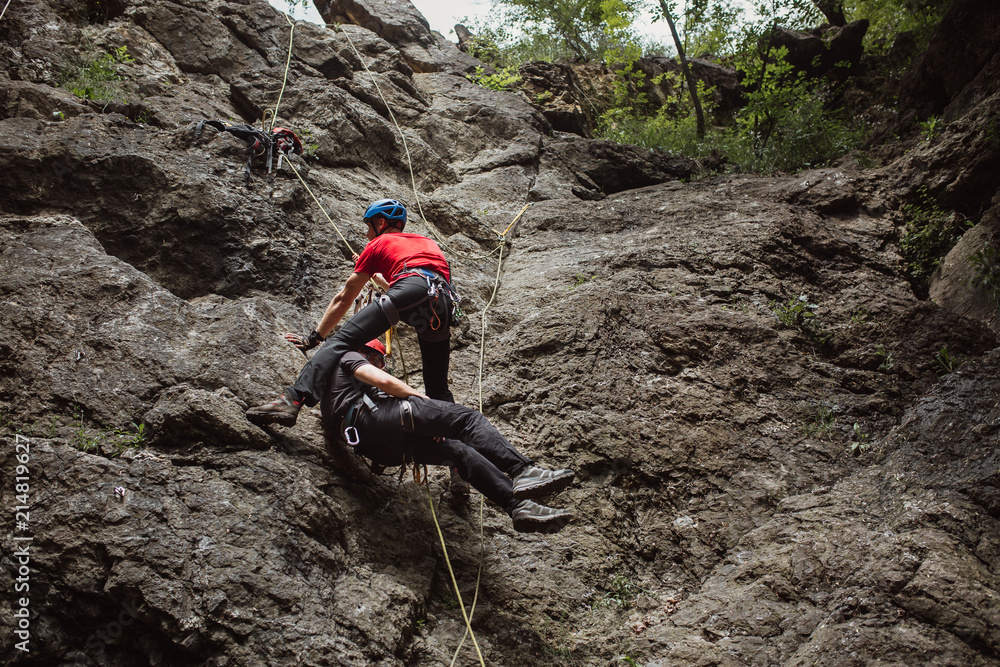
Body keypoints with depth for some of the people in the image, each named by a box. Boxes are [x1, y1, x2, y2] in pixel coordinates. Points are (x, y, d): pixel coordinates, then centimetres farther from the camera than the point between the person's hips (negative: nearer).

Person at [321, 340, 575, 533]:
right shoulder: (349, 357, 19)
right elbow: (384, 381, -1)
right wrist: (425, 400, 10)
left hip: (380, 448, 9)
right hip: (377, 419, -9)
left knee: (460, 451, 3)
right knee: (468, 418, -14)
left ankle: (520, 505, -11)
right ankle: (522, 471, -30)